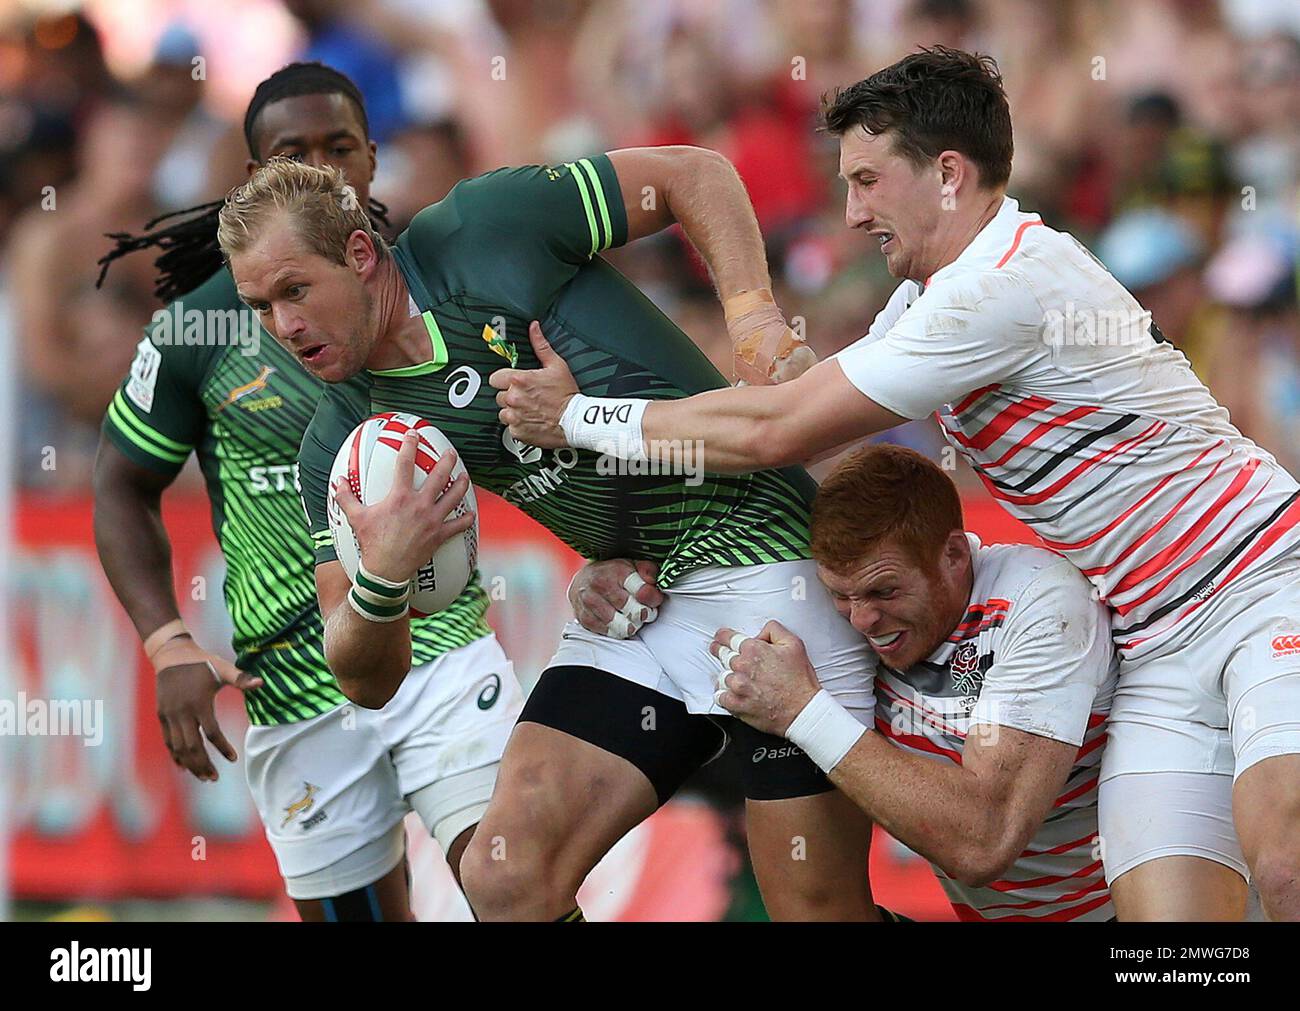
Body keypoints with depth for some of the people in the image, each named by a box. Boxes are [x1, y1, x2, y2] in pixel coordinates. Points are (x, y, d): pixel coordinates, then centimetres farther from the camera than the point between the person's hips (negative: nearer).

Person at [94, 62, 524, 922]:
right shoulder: (194, 329, -2)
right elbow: (125, 489, 7)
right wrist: (171, 649, -6)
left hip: (446, 650, 0)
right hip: (297, 688, 0)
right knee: (356, 910, 7)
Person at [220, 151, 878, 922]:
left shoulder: (485, 232, -11)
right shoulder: (342, 446, 3)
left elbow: (695, 173, -2)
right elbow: (369, 683, 1)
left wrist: (756, 322, -16)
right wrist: (381, 575, -20)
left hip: (755, 546, -6)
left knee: (820, 911, -9)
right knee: (504, 879, -6)